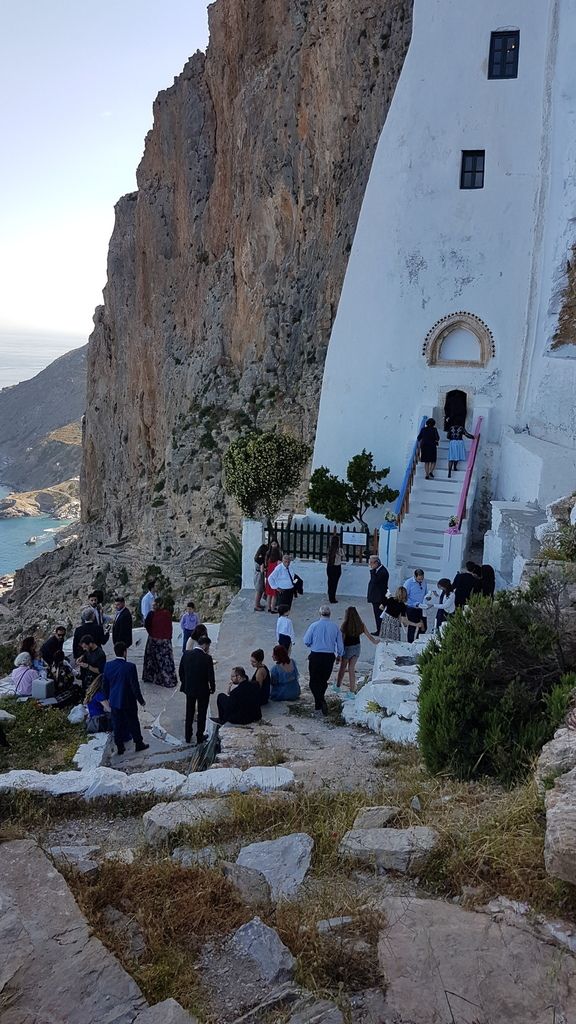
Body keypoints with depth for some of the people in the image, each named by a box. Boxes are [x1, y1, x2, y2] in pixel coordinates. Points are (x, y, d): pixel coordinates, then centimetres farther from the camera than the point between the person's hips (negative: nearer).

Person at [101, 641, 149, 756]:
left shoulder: (108, 665, -8)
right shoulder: (130, 667, -23)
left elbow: (104, 684, 3)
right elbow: (135, 686, -17)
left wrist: (107, 697, 19)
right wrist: (141, 700, -4)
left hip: (114, 701, 4)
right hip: (128, 702, -4)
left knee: (117, 725, 15)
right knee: (133, 723, 14)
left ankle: (119, 747, 24)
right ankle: (139, 744, 28)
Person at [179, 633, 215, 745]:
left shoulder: (186, 654, -9)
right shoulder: (207, 658, -22)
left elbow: (180, 671, 1)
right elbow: (210, 675, -16)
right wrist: (212, 688, 2)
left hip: (189, 689, 4)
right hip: (203, 690, -4)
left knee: (189, 713, 19)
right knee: (202, 714, 14)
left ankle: (188, 736, 28)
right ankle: (200, 737, 24)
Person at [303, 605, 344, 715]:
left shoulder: (314, 625, -10)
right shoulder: (335, 627, -3)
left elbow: (306, 641, -4)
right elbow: (340, 644, 4)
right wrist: (340, 655, 23)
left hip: (315, 656, -3)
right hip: (329, 657, 3)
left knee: (314, 681, 6)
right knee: (324, 681, 18)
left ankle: (321, 701, -12)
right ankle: (319, 703, 26)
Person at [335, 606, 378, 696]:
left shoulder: (344, 626, -20)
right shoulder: (360, 625, -7)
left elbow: (341, 641, -18)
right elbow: (369, 636, 2)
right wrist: (375, 642, 23)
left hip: (347, 648, -4)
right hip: (357, 648, 4)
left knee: (342, 668, 17)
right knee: (351, 669, 12)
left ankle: (338, 686, 35)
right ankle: (352, 691, 13)